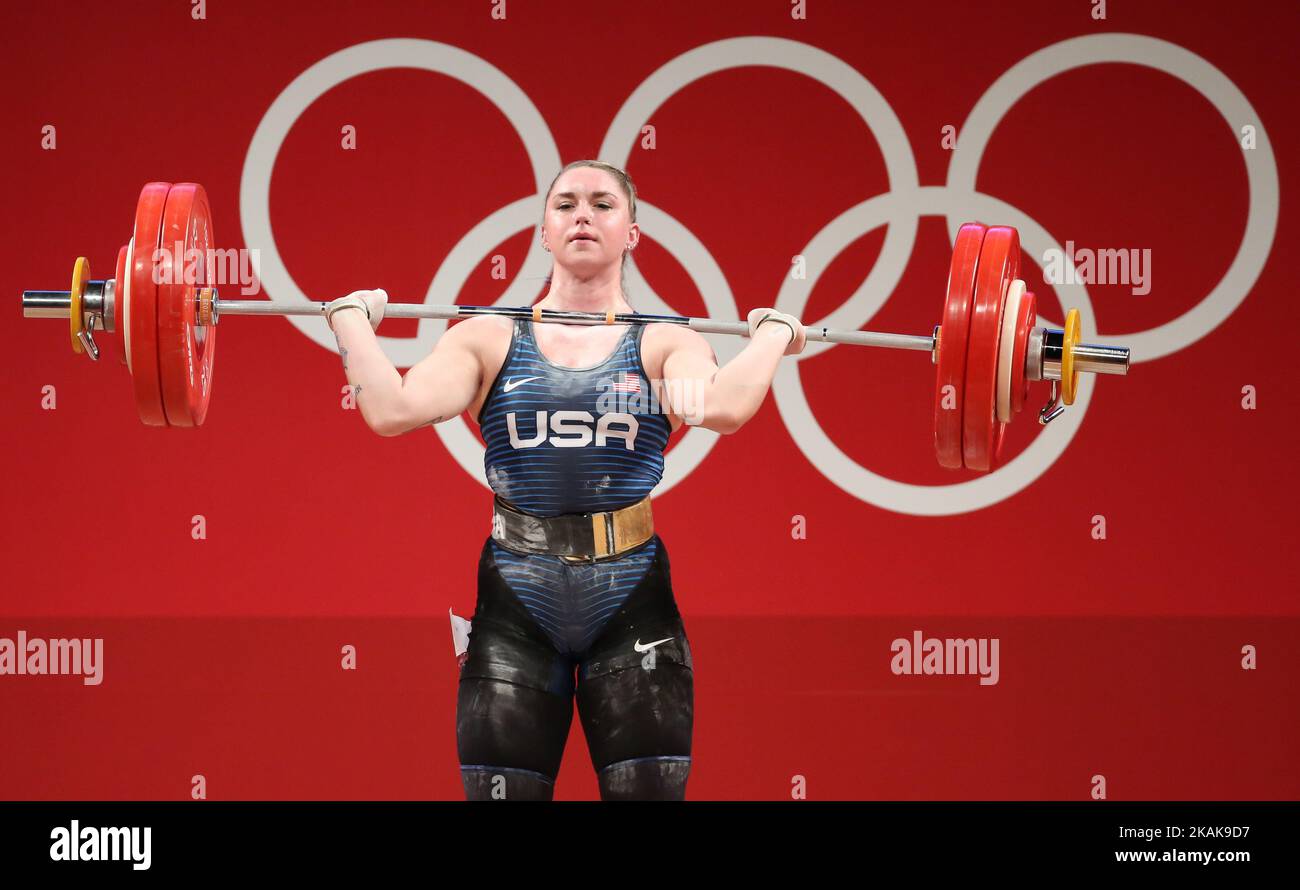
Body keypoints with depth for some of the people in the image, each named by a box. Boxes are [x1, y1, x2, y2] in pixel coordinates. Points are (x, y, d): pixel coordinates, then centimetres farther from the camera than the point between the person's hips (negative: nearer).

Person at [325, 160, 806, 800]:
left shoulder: (663, 344, 3)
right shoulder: (490, 339, 4)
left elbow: (723, 408, -20)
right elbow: (393, 410, -12)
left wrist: (772, 335, -8)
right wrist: (352, 320, -2)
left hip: (632, 606, 0)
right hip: (515, 606, 1)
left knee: (648, 789, 1)